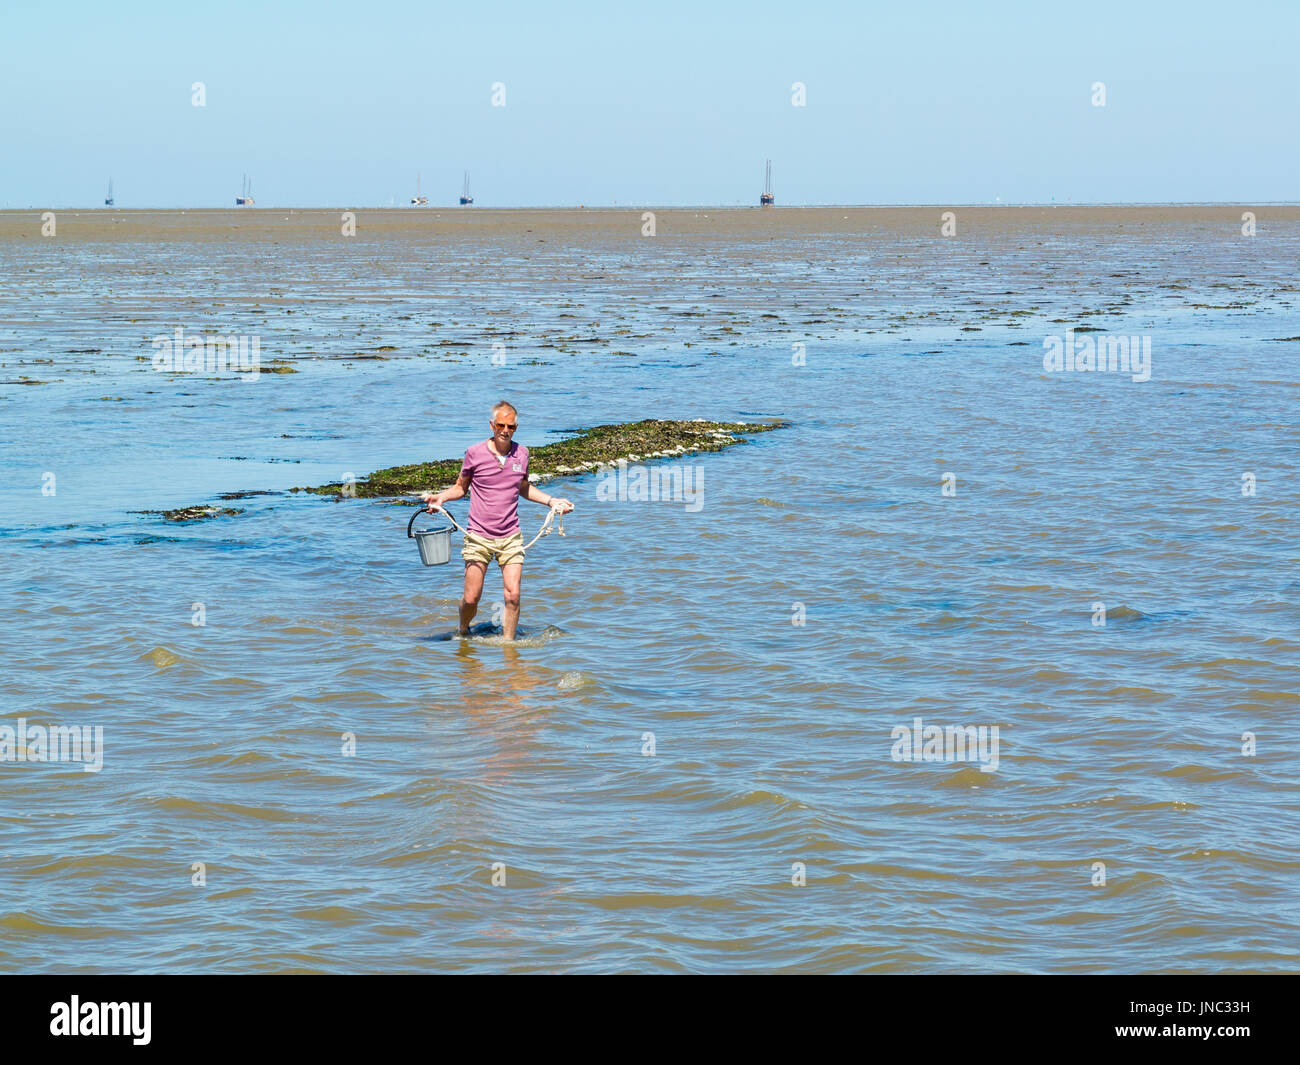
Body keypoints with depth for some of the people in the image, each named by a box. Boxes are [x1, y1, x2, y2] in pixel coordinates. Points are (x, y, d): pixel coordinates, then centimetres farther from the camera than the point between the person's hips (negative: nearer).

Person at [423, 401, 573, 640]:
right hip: (479, 537, -2)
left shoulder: (521, 453, 5)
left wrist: (551, 501, 12)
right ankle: (463, 632, 28)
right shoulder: (475, 454, -4)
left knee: (513, 596, -8)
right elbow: (460, 487, 9)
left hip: (510, 538, 2)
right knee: (471, 599, -2)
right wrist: (441, 496, -10)